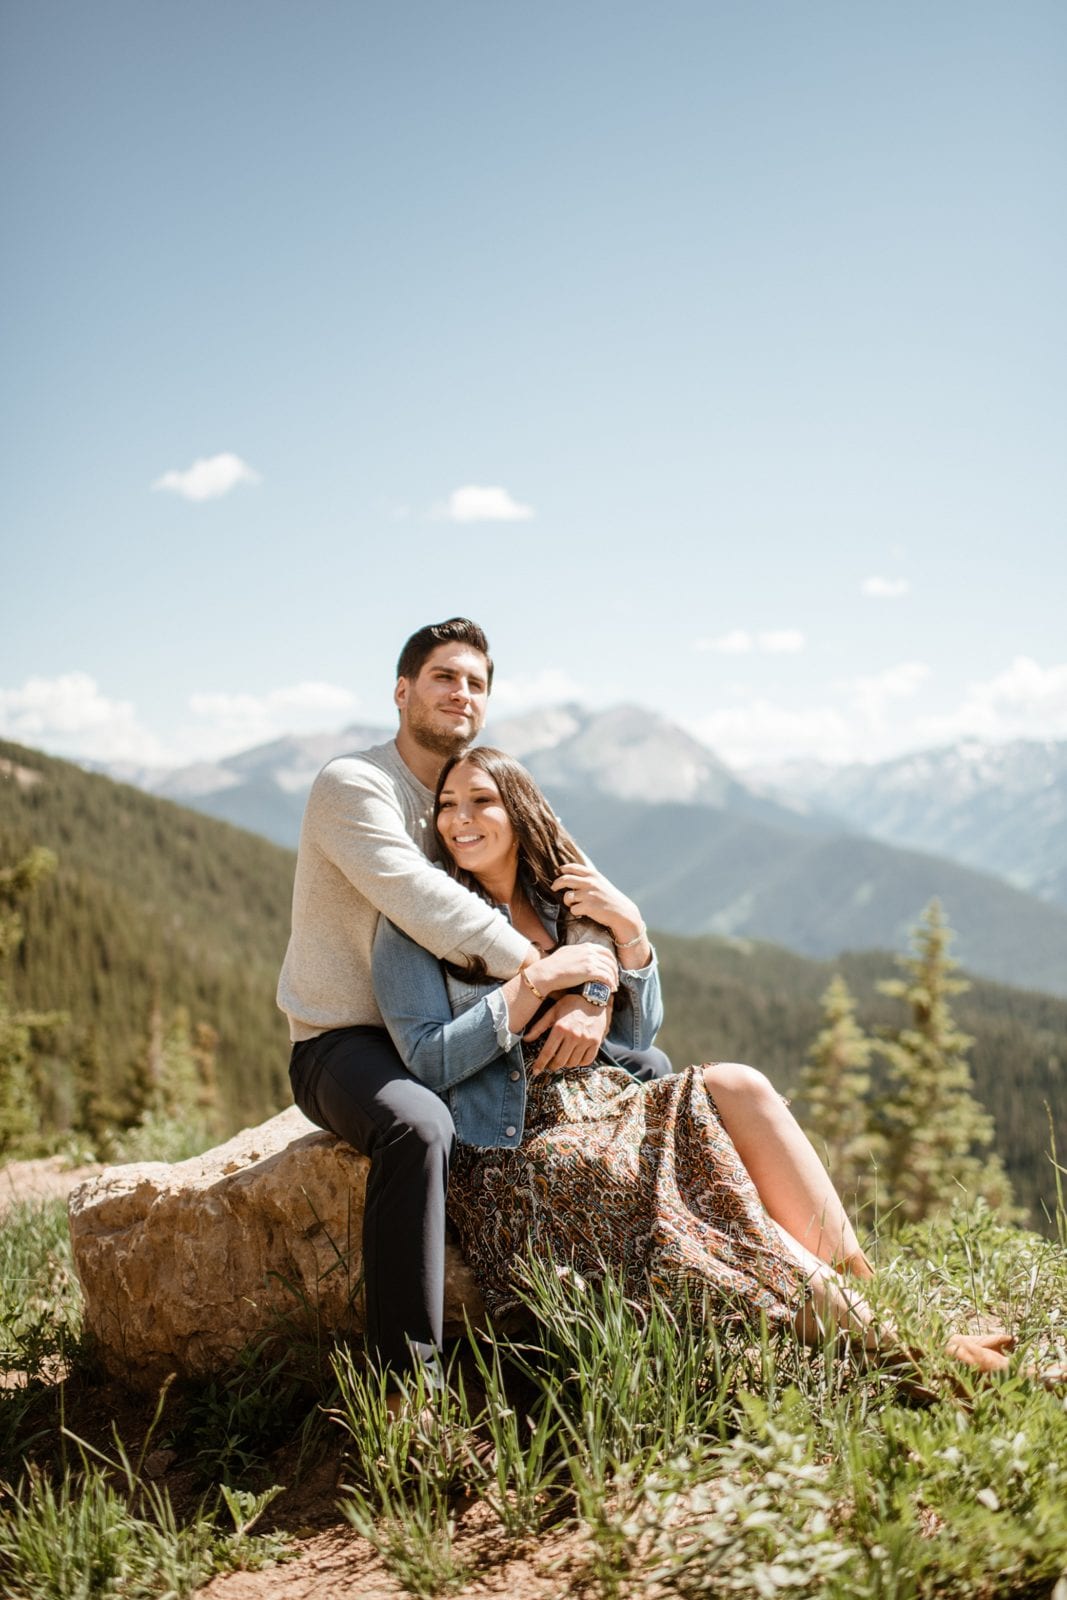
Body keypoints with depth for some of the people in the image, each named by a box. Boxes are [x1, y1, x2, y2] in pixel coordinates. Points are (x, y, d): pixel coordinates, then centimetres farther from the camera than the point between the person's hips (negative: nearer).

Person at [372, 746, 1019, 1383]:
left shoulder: (561, 904, 15)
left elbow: (638, 1038, 13)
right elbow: (429, 1063, -12)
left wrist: (631, 932, -2)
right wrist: (535, 982, -16)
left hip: (608, 1107, 6)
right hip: (516, 1149, -5)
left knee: (736, 1086, -22)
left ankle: (863, 1280, -24)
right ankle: (884, 1343, -24)